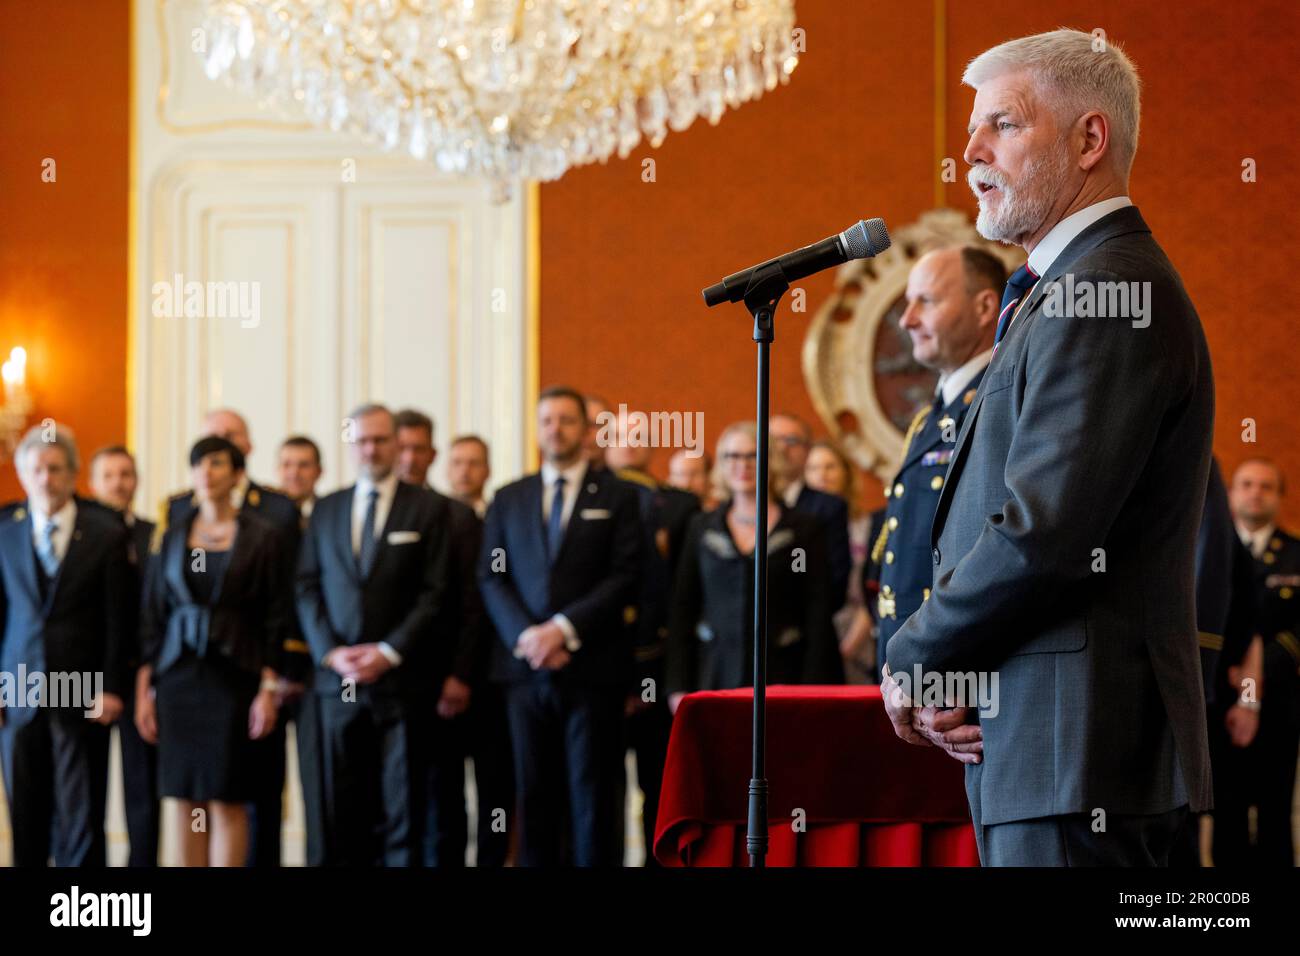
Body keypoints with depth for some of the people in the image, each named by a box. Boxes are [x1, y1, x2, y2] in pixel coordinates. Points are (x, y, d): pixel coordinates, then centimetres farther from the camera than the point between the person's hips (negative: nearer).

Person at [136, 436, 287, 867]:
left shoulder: (261, 537, 0)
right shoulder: (170, 537, 8)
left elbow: (274, 619, -2)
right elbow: (152, 615, 9)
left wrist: (269, 689, -8)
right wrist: (144, 689, 4)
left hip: (234, 676, -3)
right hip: (179, 676, 3)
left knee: (227, 798, -4)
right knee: (184, 796, 4)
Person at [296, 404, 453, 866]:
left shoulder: (428, 508, 3)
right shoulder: (325, 509, 13)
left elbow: (435, 593, -2)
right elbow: (308, 588, 9)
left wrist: (390, 652, -11)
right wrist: (330, 651, -5)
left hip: (401, 678, -3)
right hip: (339, 681, 3)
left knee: (403, 807, -1)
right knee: (343, 808, 3)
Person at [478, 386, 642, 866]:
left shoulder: (617, 496, 5)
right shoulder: (508, 499, 14)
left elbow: (626, 576, -4)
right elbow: (492, 578, 7)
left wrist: (564, 628, -14)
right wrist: (525, 635, -9)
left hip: (592, 665, -3)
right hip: (525, 665, 3)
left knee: (593, 791, -1)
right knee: (534, 791, 4)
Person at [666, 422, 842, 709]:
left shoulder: (804, 529, 5)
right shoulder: (701, 528, 12)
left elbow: (819, 616, 1)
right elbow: (682, 610, 11)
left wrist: (810, 694, -6)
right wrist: (679, 686, 3)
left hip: (779, 676, -2)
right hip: (715, 677, 2)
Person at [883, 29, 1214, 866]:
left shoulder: (1105, 297, -14)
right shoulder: (1063, 291, 20)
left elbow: (1044, 531, -22)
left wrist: (913, 662, -8)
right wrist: (947, 676, 6)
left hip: (1077, 745, -10)